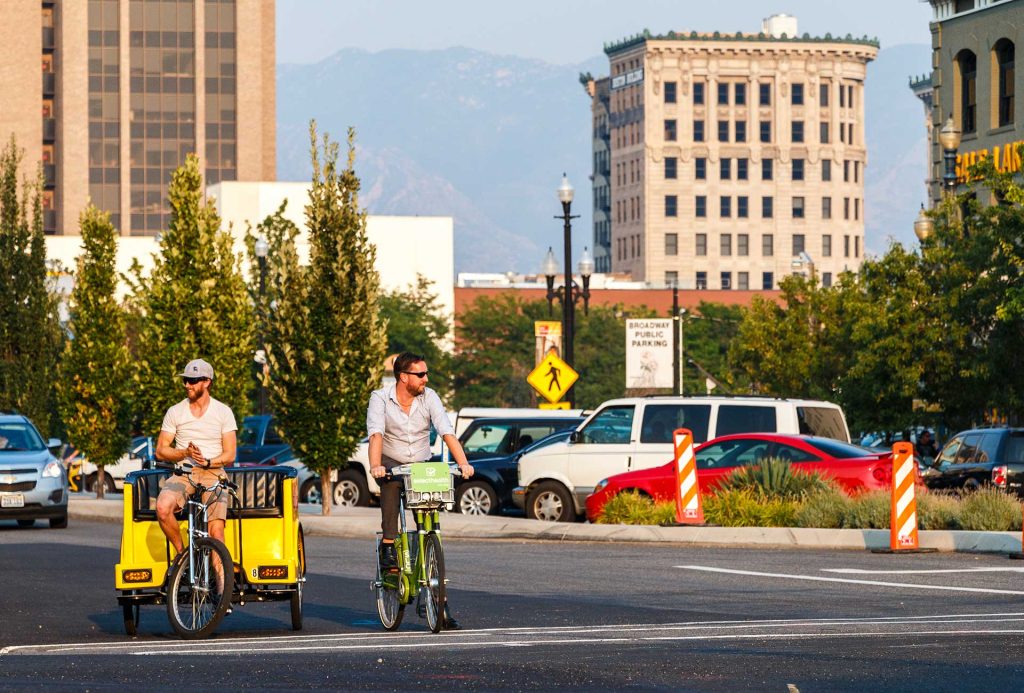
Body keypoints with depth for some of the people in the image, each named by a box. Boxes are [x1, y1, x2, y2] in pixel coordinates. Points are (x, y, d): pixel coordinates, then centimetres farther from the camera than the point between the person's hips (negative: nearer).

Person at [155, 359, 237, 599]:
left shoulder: (223, 412, 5)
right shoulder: (175, 412, 8)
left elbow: (229, 455, 3)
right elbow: (161, 451, 6)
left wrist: (208, 461, -17)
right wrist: (185, 453, -13)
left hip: (213, 474, -1)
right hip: (183, 473, 1)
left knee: (216, 531, -18)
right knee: (163, 508, -31)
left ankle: (223, 591, -17)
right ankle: (181, 553, -7)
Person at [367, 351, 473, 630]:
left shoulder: (429, 398, -7)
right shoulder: (380, 398, -12)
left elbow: (446, 432, -18)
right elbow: (376, 433, -26)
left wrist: (463, 463, -33)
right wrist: (375, 466, -44)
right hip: (392, 463, -2)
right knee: (390, 484, -39)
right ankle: (388, 547, -30)